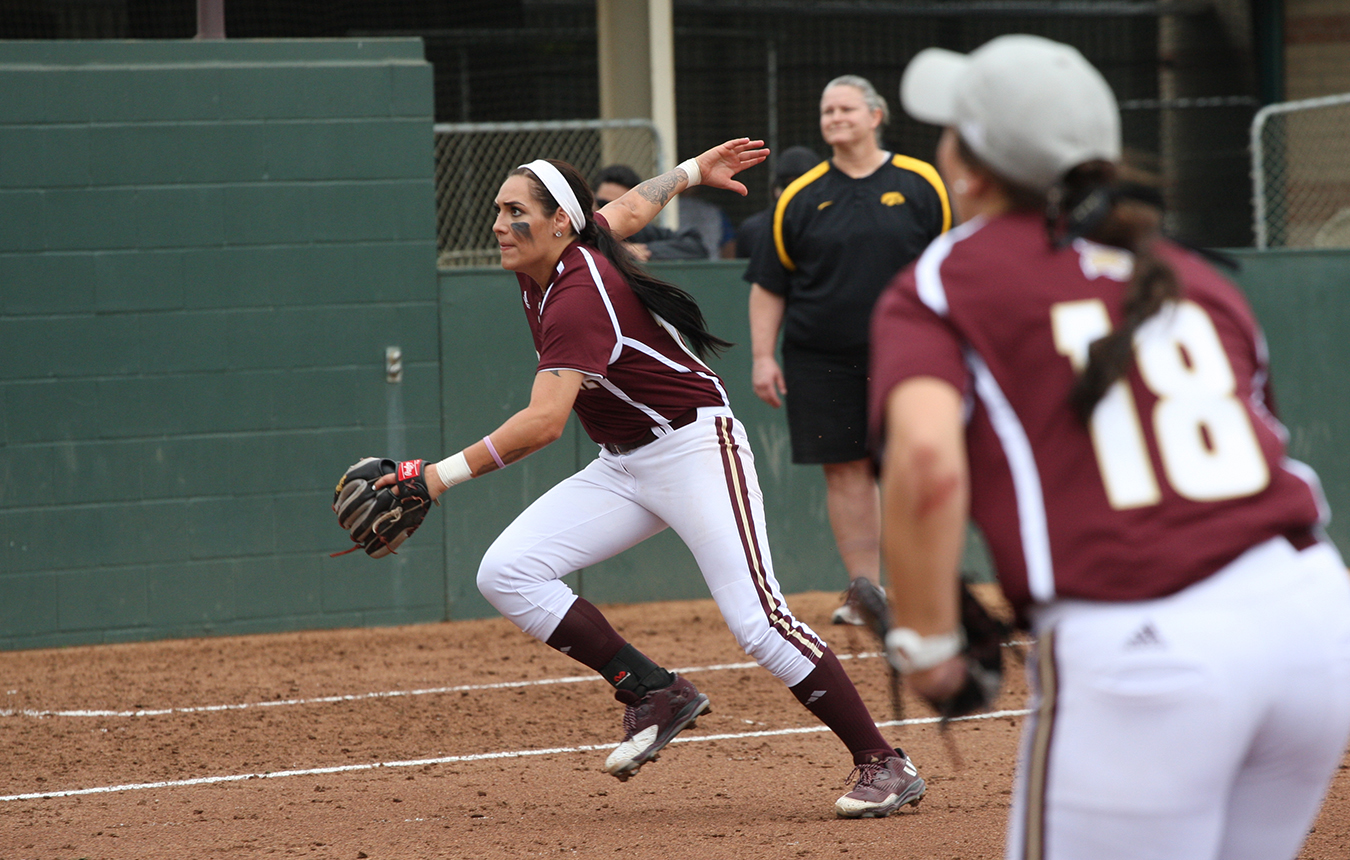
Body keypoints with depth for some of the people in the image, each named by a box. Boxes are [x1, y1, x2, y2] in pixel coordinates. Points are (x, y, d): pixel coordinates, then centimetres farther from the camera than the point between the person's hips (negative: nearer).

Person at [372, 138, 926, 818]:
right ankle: (653, 692, -2)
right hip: (621, 468, 9)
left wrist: (443, 475, -41)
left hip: (694, 449, -9)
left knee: (757, 622, -18)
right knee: (505, 573, -8)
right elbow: (630, 209, 22)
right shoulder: (539, 265, 3)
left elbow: (544, 422, -37)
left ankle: (885, 766, -9)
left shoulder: (579, 298, -26)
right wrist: (693, 171, 40)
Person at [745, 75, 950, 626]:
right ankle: (864, 588, 7)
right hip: (822, 358, 1)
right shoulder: (801, 197, 6)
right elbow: (769, 284, 9)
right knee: (846, 469, 1)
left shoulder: (919, 185, 4)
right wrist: (763, 356, 1)